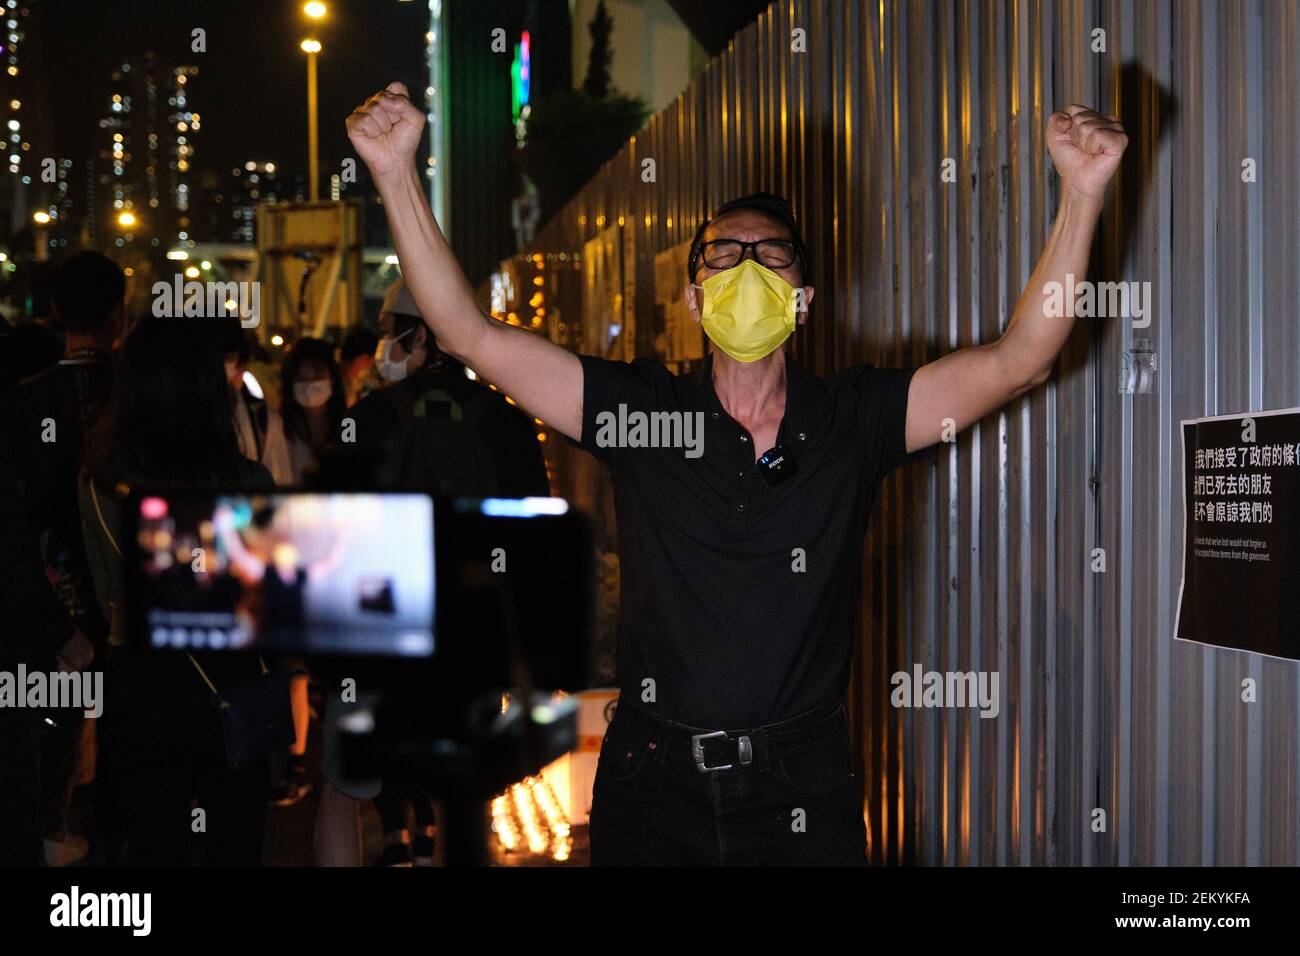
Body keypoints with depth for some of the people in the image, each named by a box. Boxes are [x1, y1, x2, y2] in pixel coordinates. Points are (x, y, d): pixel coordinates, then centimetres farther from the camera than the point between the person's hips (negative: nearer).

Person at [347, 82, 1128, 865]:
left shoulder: (851, 418, -1)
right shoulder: (640, 409, -1)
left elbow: (1020, 361, -10)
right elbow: (472, 336, -6)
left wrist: (1083, 191, -20)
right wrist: (397, 174, -14)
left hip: (804, 797, 0)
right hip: (652, 785, 1)